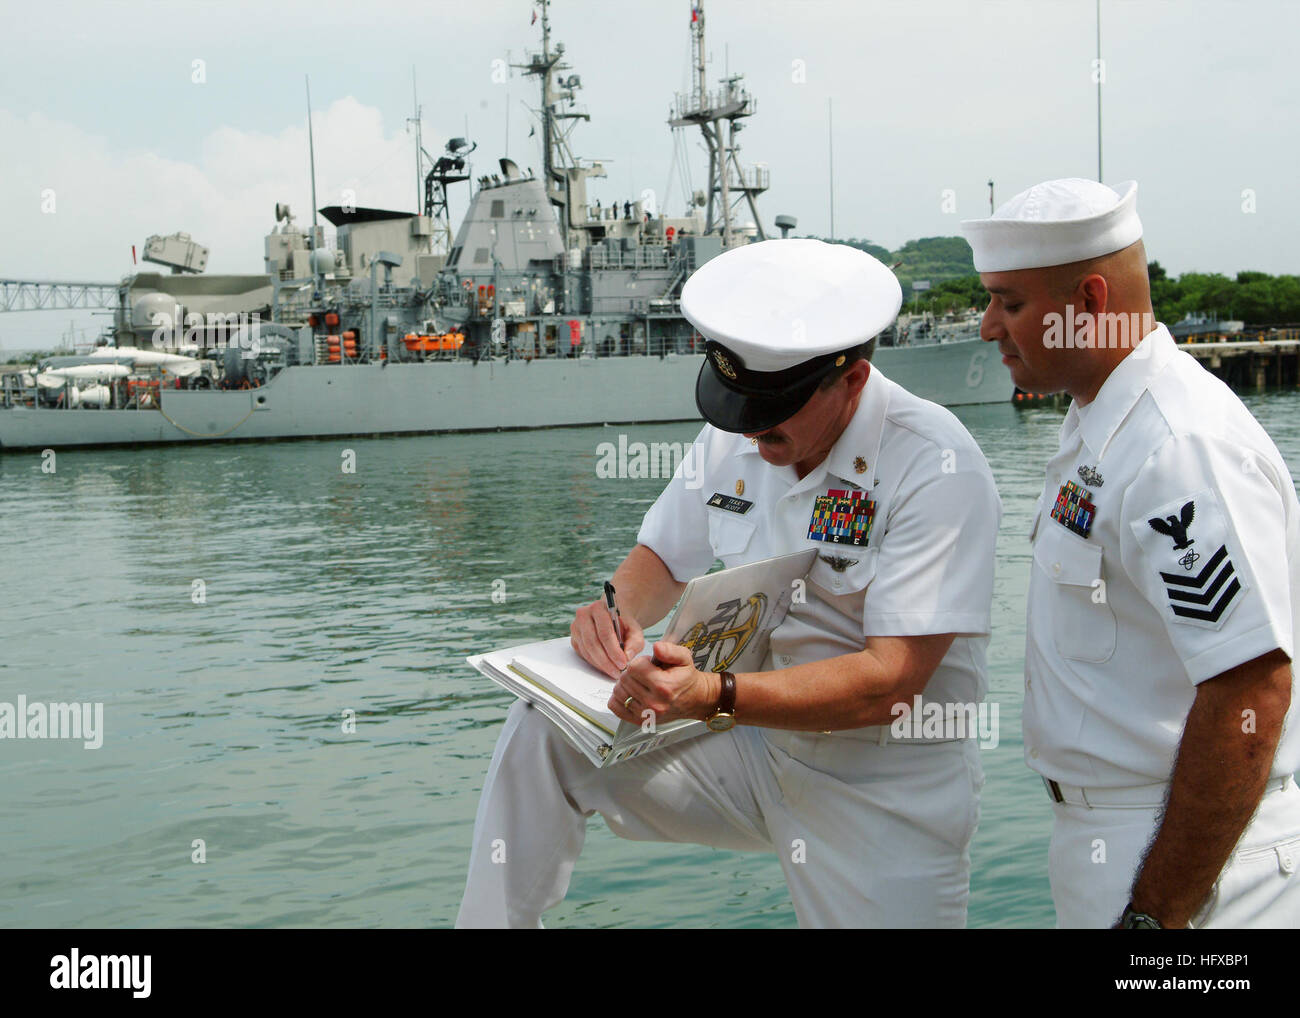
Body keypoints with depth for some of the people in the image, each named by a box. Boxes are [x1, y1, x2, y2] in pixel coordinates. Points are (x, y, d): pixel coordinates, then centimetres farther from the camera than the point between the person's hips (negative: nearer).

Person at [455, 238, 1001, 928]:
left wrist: (714, 696, -39)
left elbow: (888, 682, -27)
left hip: (889, 790, -5)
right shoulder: (733, 437, -2)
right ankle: (493, 922, 7)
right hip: (756, 743, 5)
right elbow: (663, 557, 13)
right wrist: (619, 609, -12)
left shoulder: (938, 470, -22)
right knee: (543, 729, -6)